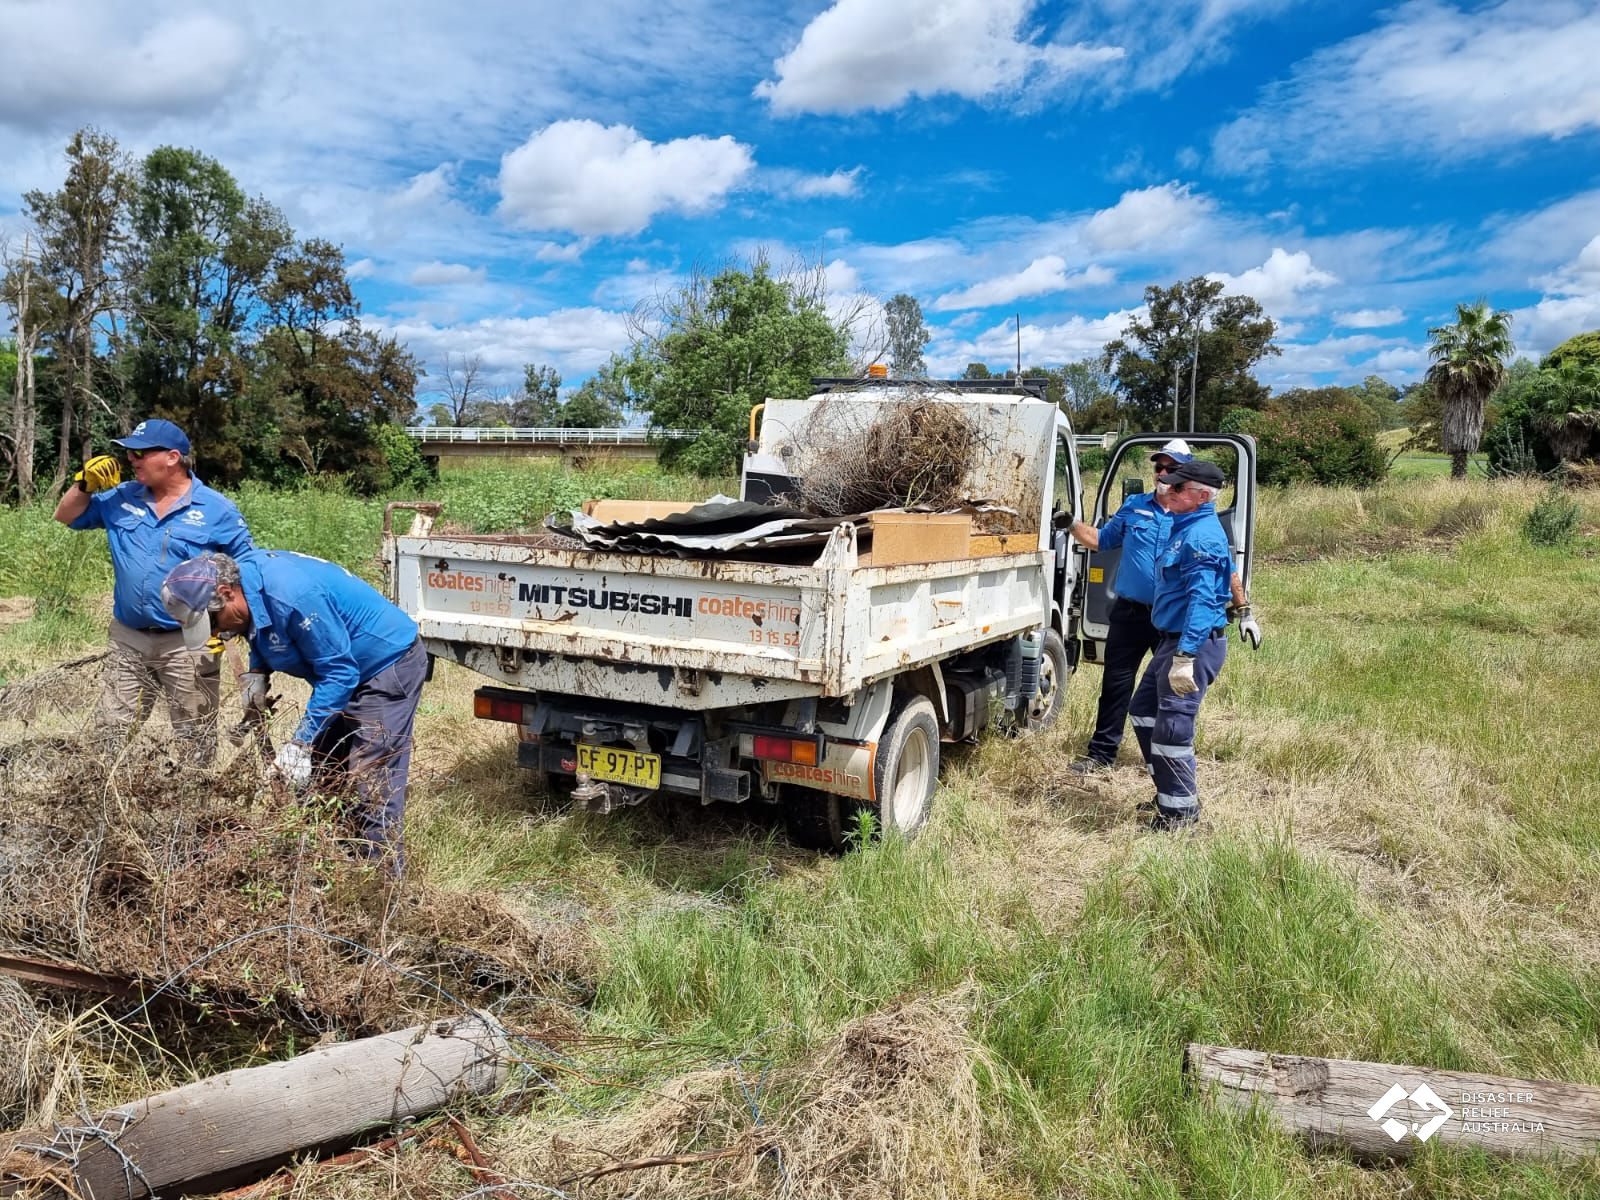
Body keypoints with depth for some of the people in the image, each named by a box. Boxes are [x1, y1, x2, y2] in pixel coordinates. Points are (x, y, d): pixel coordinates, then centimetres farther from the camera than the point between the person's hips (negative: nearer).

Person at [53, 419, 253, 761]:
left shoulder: (216, 509, -8)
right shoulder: (121, 498, 4)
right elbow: (66, 516, 16)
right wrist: (85, 484, -2)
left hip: (189, 643, -4)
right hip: (128, 638, 4)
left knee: (195, 743, 6)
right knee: (110, 734, 13)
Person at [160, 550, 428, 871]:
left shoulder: (292, 595, -32)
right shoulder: (243, 576, -4)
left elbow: (340, 672, -27)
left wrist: (301, 743, -26)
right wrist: (257, 672, -3)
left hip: (391, 664, -10)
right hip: (347, 666, 10)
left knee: (374, 786, -11)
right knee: (320, 774, 10)